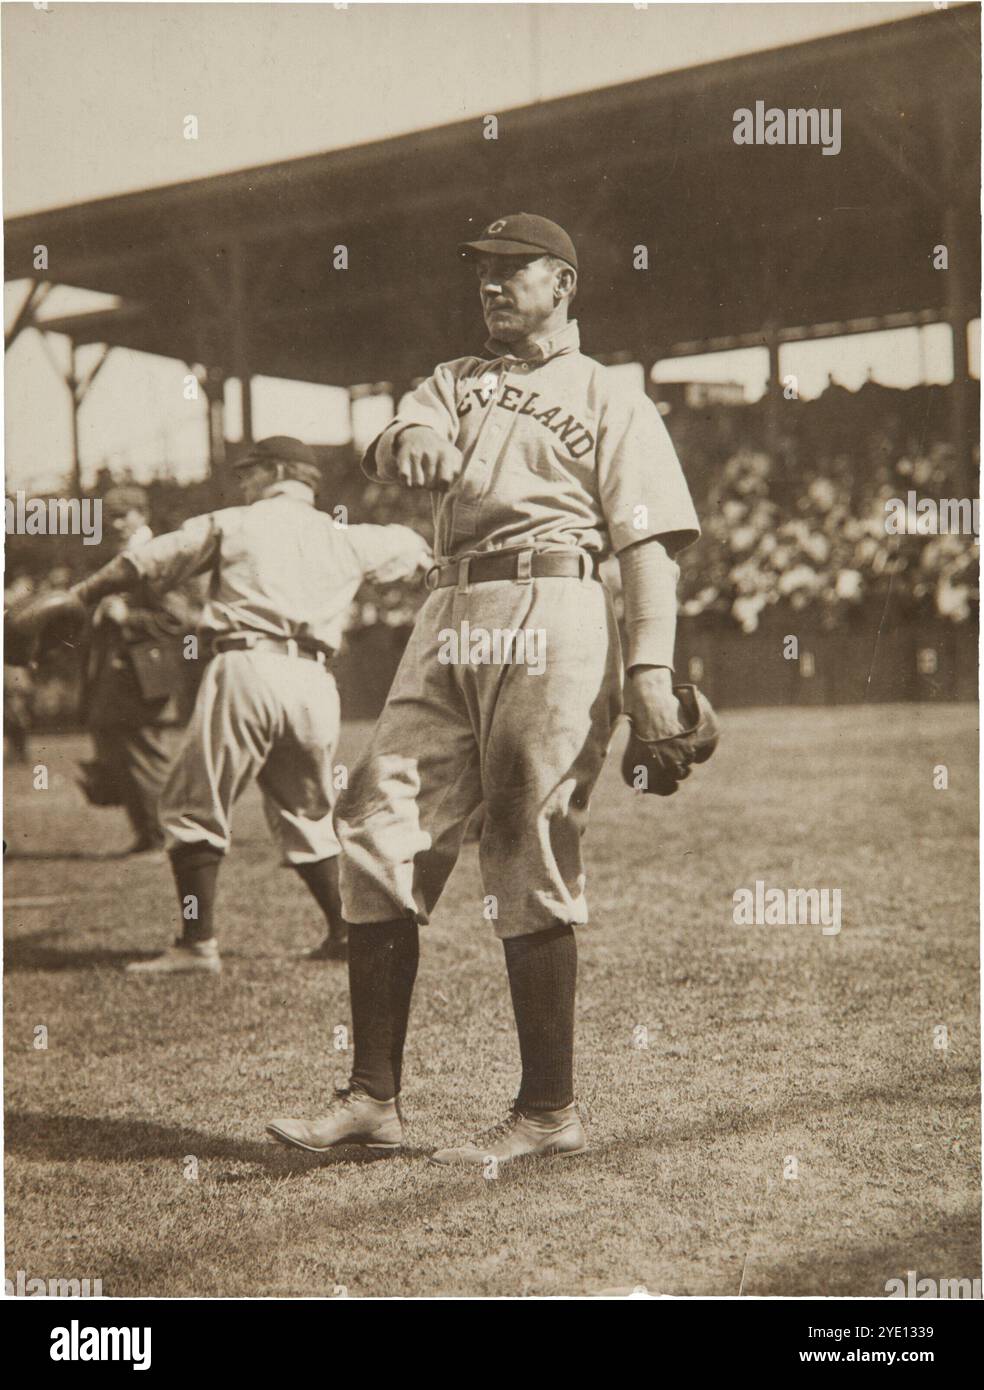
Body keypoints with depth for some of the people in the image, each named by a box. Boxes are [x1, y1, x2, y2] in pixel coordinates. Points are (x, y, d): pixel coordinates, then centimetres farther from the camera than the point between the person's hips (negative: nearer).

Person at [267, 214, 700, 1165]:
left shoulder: (611, 402, 8)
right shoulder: (454, 381, 25)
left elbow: (649, 540, -4)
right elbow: (391, 448, 5)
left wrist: (650, 664, -18)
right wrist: (408, 446, -20)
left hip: (552, 616, -5)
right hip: (448, 617, 6)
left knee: (527, 858, -6)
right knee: (378, 836, -1)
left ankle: (549, 1112, 3)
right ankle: (372, 1098, 5)